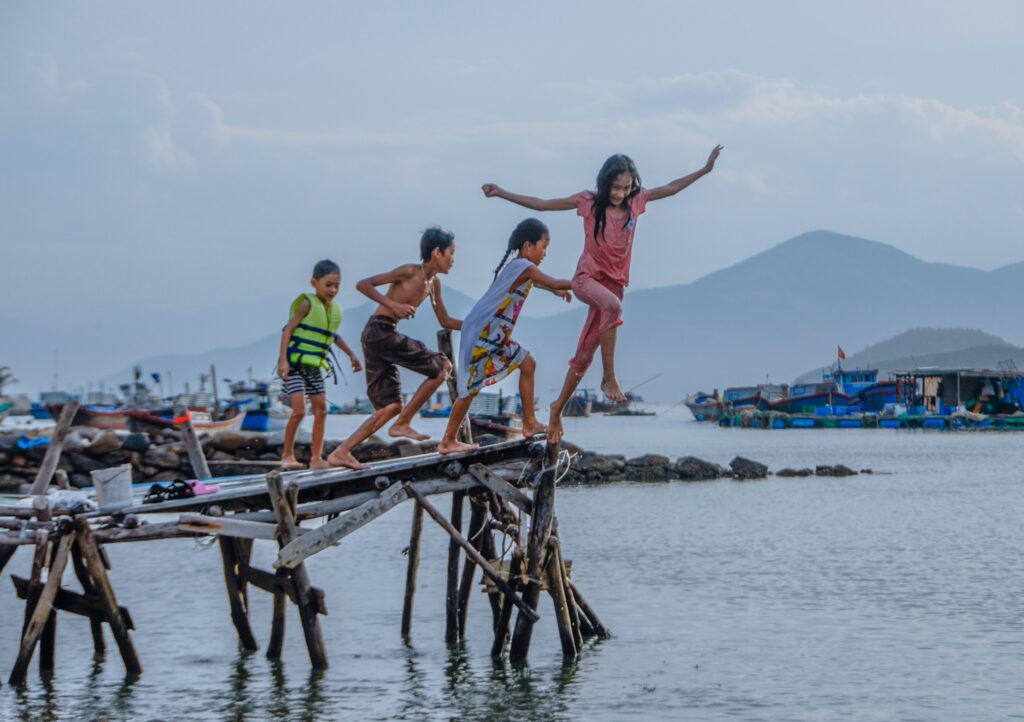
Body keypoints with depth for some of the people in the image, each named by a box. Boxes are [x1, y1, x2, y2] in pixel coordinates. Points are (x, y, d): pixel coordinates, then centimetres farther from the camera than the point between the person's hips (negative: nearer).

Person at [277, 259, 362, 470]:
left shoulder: (335, 309, 8)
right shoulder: (307, 304, -12)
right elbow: (289, 329, -17)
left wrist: (351, 354, 30)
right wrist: (283, 360, -26)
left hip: (314, 367, 7)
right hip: (295, 364, -7)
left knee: (321, 410, 4)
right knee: (299, 410, -14)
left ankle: (316, 458, 9)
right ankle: (287, 454, -1)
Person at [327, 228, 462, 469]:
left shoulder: (433, 283, 17)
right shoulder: (409, 272, -8)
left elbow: (445, 321, 24)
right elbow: (363, 284, -12)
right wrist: (393, 304, -21)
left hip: (386, 336, 9)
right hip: (379, 332, -9)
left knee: (391, 407, 4)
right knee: (440, 367, -9)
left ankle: (341, 453, -1)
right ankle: (402, 424, -6)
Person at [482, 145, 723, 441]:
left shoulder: (636, 202, 3)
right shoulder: (589, 202, -6)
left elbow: (670, 188, 11)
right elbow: (541, 204, -3)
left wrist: (704, 170, 5)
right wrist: (503, 193, -8)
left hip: (615, 282, 4)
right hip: (587, 278, -4)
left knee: (585, 353, 7)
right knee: (613, 306, -39)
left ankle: (558, 408, 22)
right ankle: (609, 378, -33)